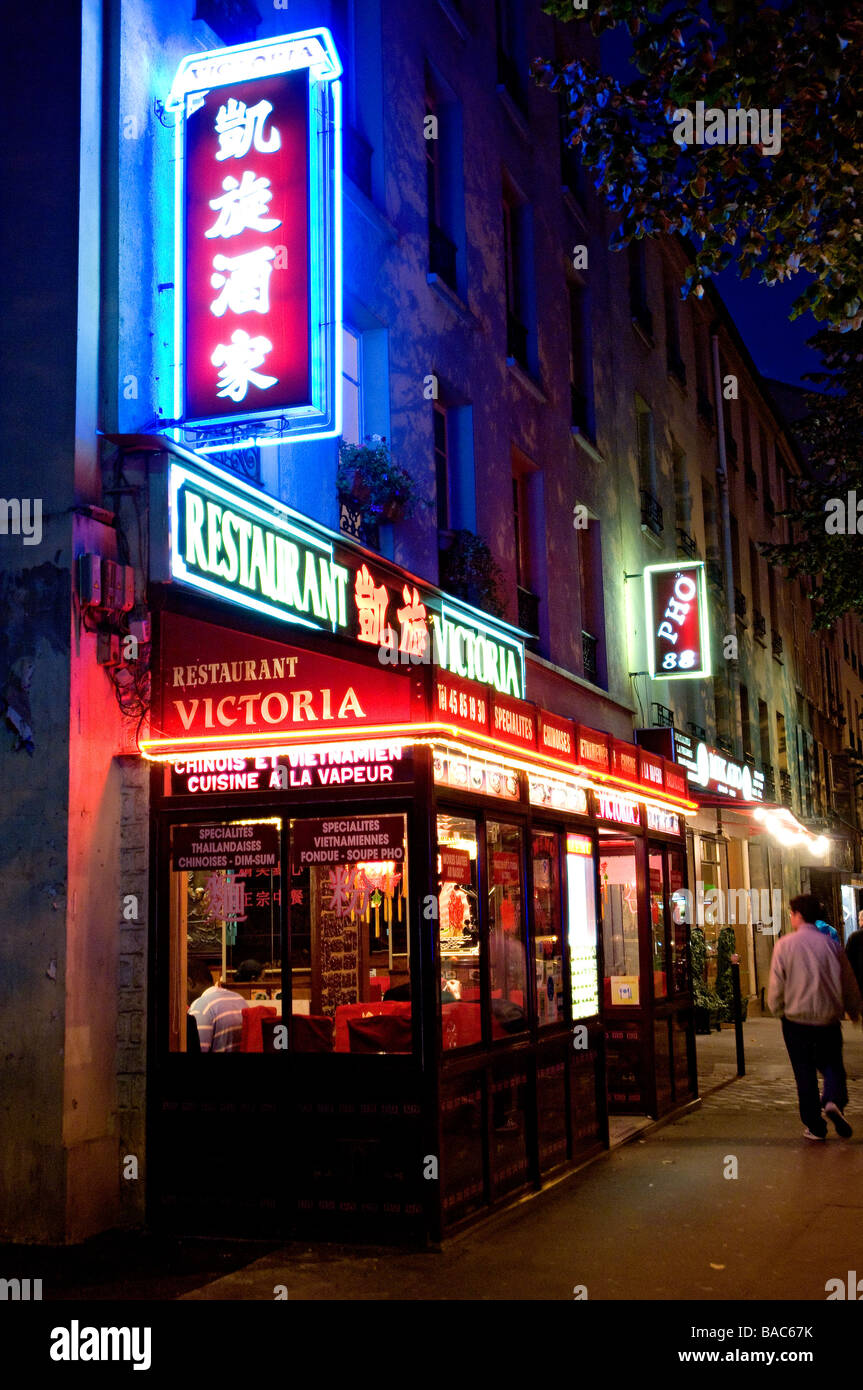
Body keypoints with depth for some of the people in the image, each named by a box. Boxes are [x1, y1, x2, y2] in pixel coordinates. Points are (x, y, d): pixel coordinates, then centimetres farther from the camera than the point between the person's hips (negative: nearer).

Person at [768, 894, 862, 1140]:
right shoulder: (831, 944, -1)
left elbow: (776, 984, -6)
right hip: (828, 1018, 2)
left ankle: (815, 1126, 11)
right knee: (832, 1064, 15)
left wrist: (776, 1009, 12)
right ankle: (834, 1101, -13)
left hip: (796, 1020, -1)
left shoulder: (785, 944, -8)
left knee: (805, 1073, 8)